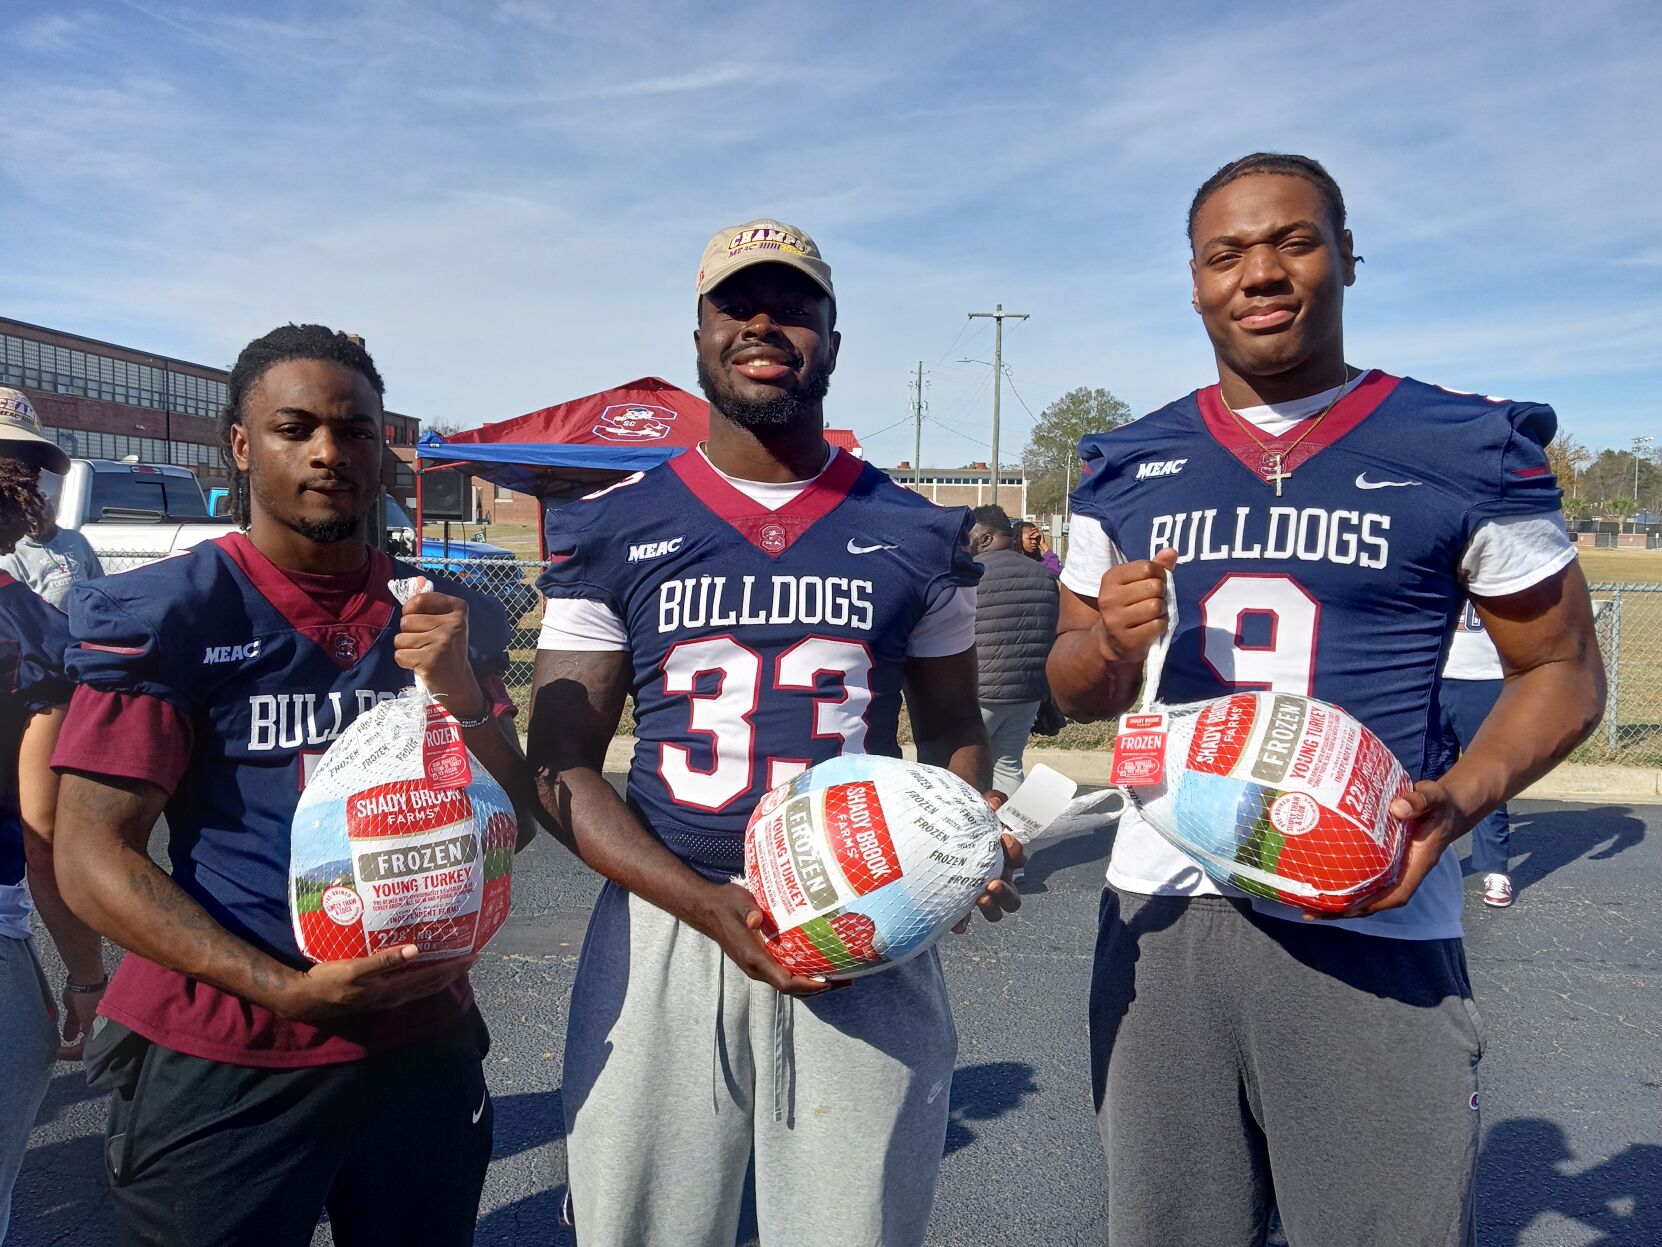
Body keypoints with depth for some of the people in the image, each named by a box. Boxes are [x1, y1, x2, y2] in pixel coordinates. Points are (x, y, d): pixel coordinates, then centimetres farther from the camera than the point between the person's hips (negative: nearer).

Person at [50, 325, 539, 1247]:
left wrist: (462, 693, -15)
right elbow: (92, 857, -10)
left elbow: (511, 829, 3)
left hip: (423, 1045, 4)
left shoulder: (445, 617, 4)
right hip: (217, 1067, -3)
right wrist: (286, 990, -20)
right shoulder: (170, 615, -7)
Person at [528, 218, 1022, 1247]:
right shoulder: (613, 534, 2)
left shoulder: (917, 537, 5)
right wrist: (710, 906, -14)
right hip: (665, 930, 0)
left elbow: (954, 732, 14)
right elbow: (562, 765, 1)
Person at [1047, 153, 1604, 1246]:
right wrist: (1112, 641, -9)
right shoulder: (1128, 469, 8)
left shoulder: (1467, 451, -1)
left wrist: (1458, 802, -14)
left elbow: (1562, 671, 5)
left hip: (1373, 925, -2)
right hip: (1161, 908, 3)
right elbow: (1076, 691, 14)